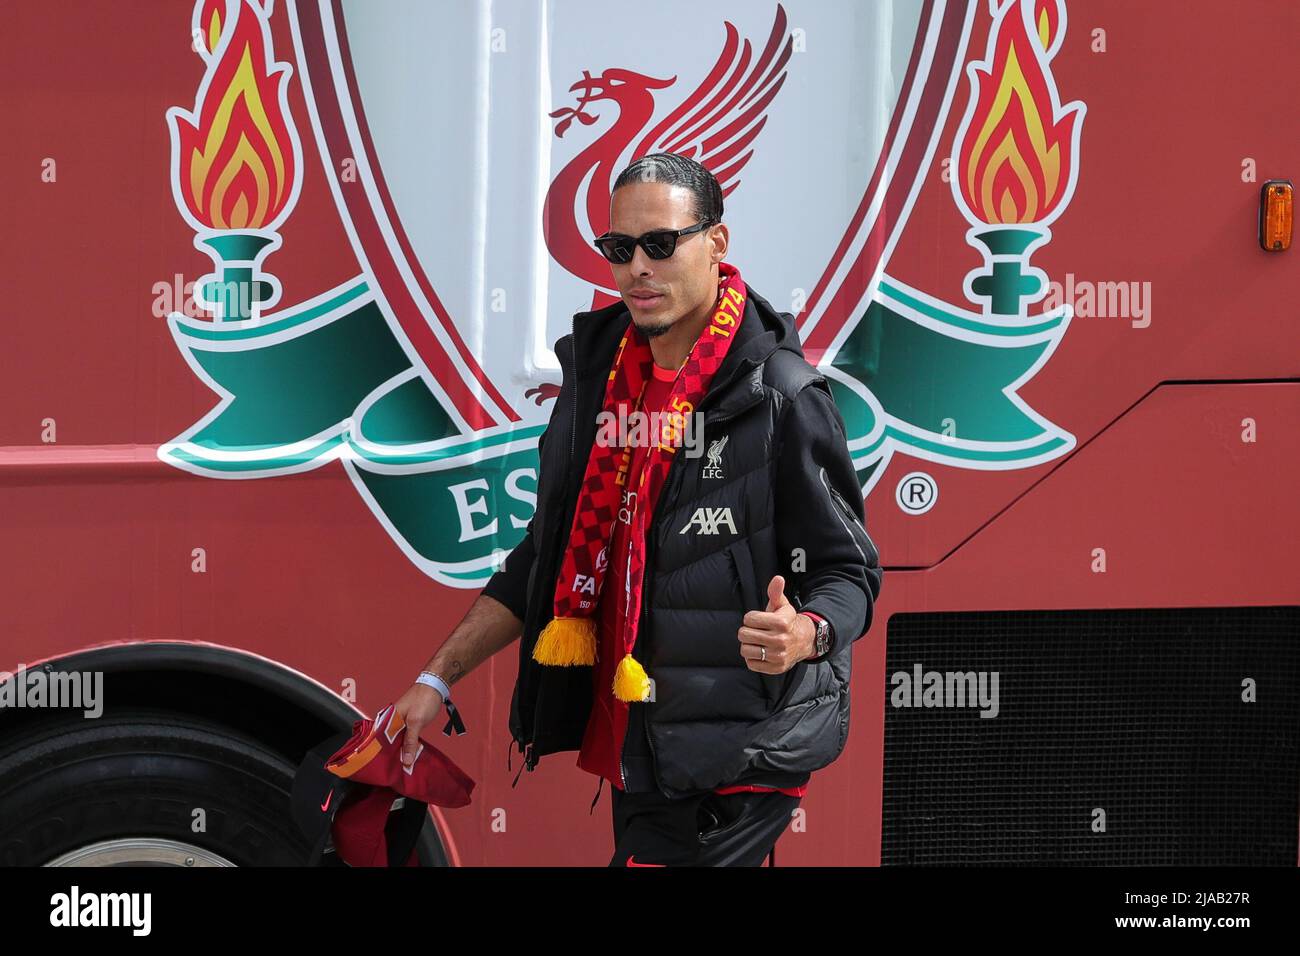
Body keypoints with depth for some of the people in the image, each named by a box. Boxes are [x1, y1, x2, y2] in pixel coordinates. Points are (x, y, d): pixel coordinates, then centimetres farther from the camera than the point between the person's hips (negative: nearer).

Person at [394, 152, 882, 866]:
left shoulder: (780, 397, -10)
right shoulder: (595, 374, 10)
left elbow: (847, 571, -8)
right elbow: (547, 559, 17)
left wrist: (804, 634, -31)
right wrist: (438, 678, 14)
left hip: (729, 763, -6)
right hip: (633, 747, 7)